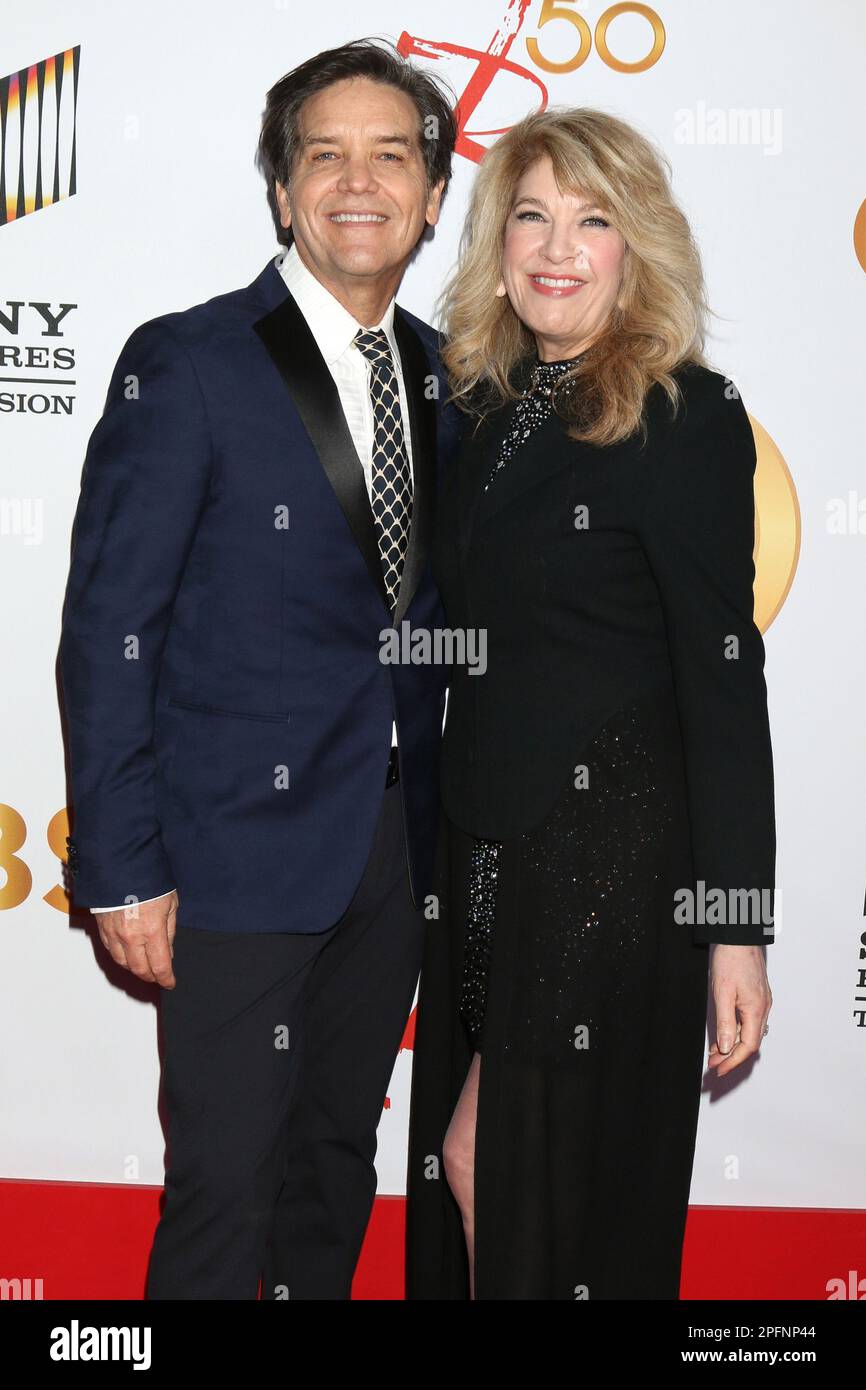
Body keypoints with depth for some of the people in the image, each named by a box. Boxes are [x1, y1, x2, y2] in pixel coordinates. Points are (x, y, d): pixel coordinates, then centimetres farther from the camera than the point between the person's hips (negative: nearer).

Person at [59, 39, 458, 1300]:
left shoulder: (440, 371, 8)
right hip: (241, 850, -5)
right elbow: (109, 629, -11)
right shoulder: (185, 364, -10)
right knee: (225, 1184, 3)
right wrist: (123, 869, -14)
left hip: (396, 850, 6)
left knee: (339, 1158, 19)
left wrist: (442, 817, 9)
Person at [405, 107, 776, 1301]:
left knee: (547, 1188, 4)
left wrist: (736, 922, -15)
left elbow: (724, 673, -13)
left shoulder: (685, 417, -11)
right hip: (486, 849, 7)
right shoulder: (491, 407, 9)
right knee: (465, 1173, 14)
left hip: (612, 856, -7)